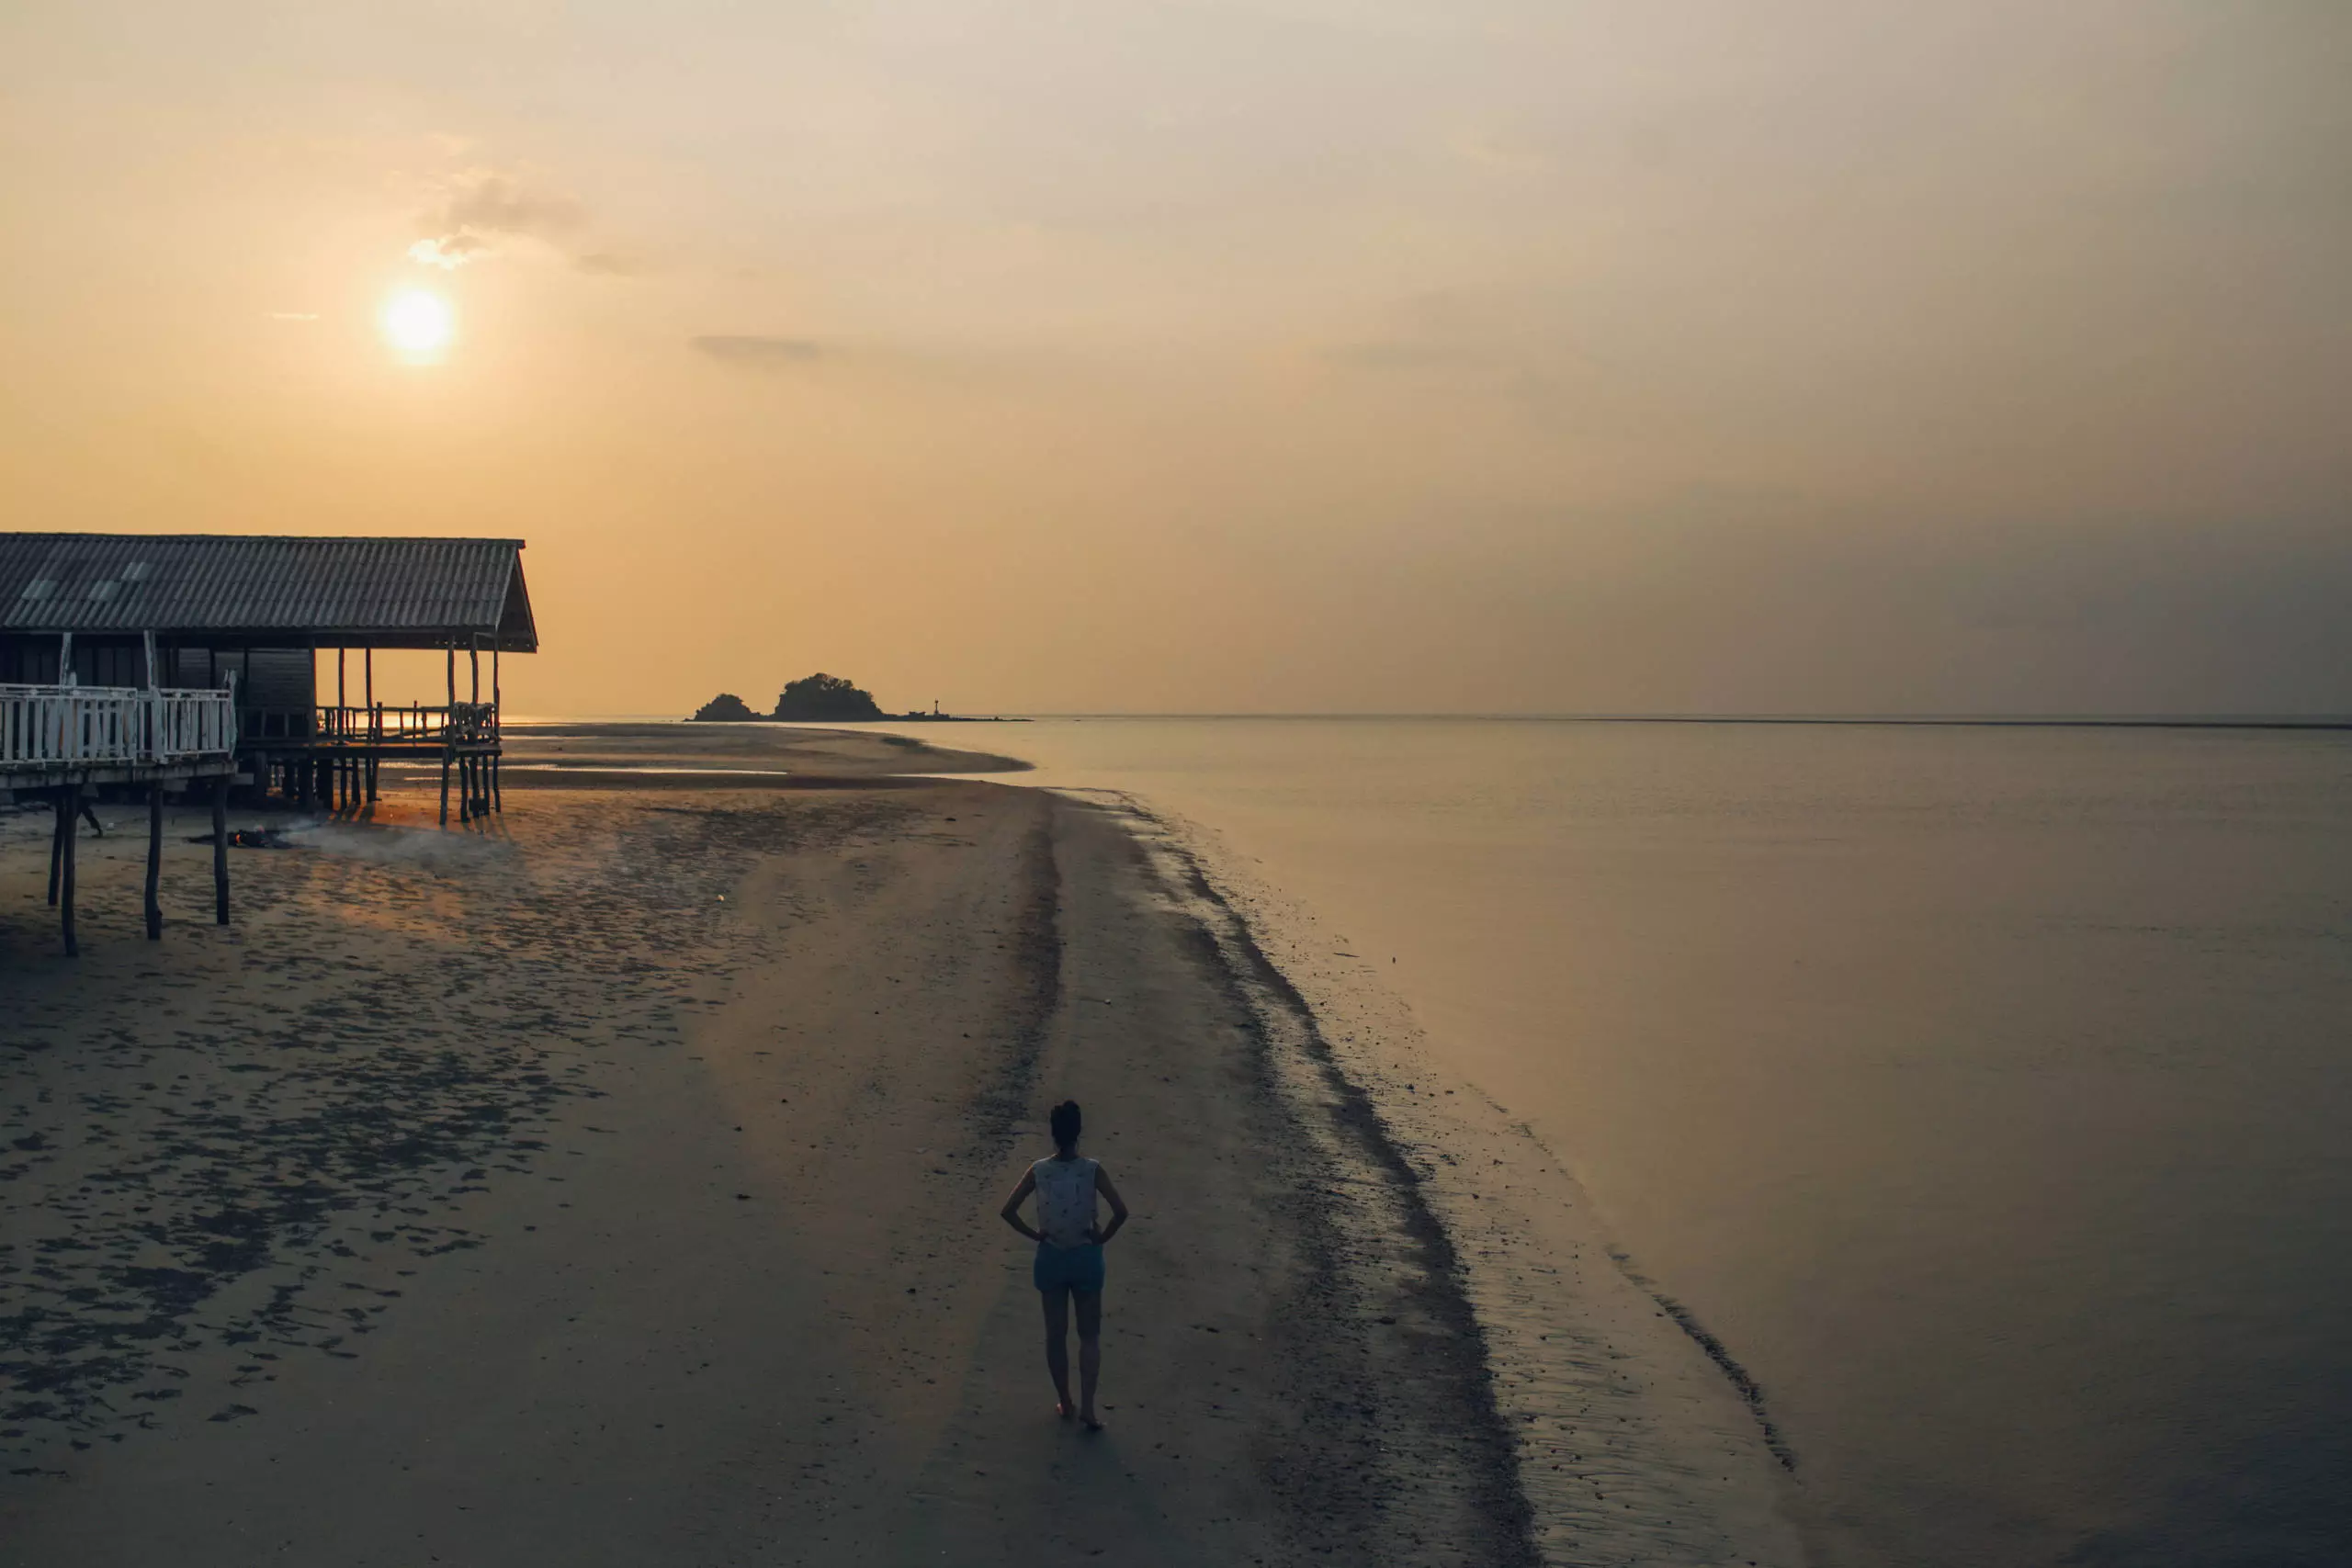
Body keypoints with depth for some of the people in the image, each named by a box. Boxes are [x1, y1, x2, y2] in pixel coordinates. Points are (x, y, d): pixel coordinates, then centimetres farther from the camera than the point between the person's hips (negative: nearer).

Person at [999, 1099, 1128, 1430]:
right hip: (1085, 1257, -1)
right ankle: (1087, 1406, 2)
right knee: (1090, 1335, 11)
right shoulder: (1092, 1170, -14)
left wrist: (1034, 1234, -1)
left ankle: (1065, 1403, 25)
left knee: (1056, 1334, 15)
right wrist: (1103, 1237, -6)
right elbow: (1121, 1211, -21)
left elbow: (1008, 1211, -13)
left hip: (1050, 1258, 1)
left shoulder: (1038, 1171, -11)